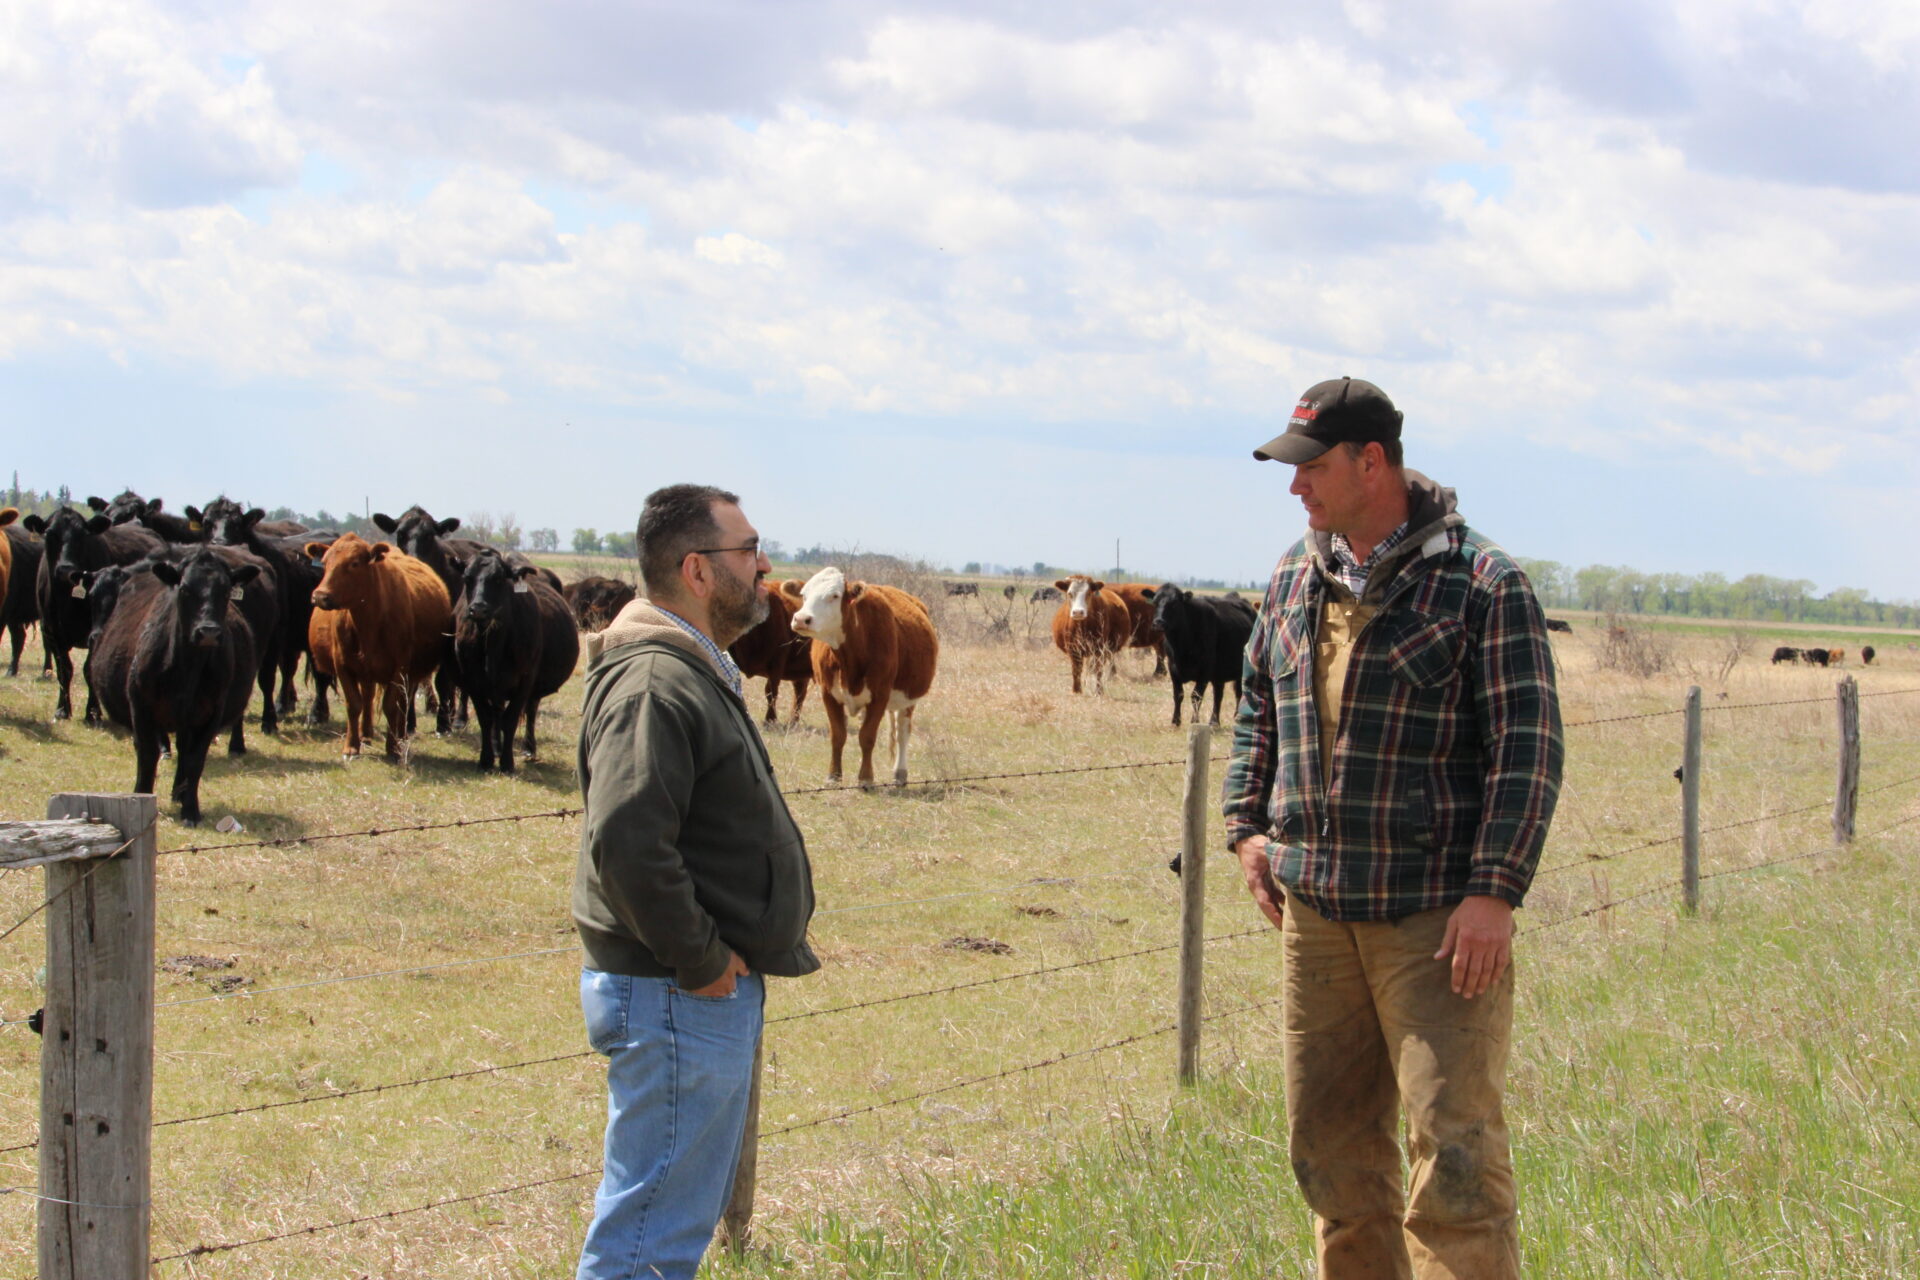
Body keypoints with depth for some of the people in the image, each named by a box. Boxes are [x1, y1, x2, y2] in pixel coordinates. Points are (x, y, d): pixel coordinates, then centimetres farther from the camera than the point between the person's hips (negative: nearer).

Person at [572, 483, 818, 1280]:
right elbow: (625, 843, -31)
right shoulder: (655, 685, -20)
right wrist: (701, 961, -22)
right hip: (678, 1001, -11)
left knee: (690, 1214, 20)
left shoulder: (696, 671, 15)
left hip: (708, 990, 11)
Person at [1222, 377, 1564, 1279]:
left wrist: (1494, 892, -17)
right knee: (1330, 1142, 12)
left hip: (1437, 917, -6)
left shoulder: (1482, 584, -8)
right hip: (1314, 910, 6)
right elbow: (1258, 706, 24)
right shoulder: (1296, 576, 11)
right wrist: (1248, 825, 11)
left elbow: (1528, 748, -11)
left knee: (1453, 1149, -9)